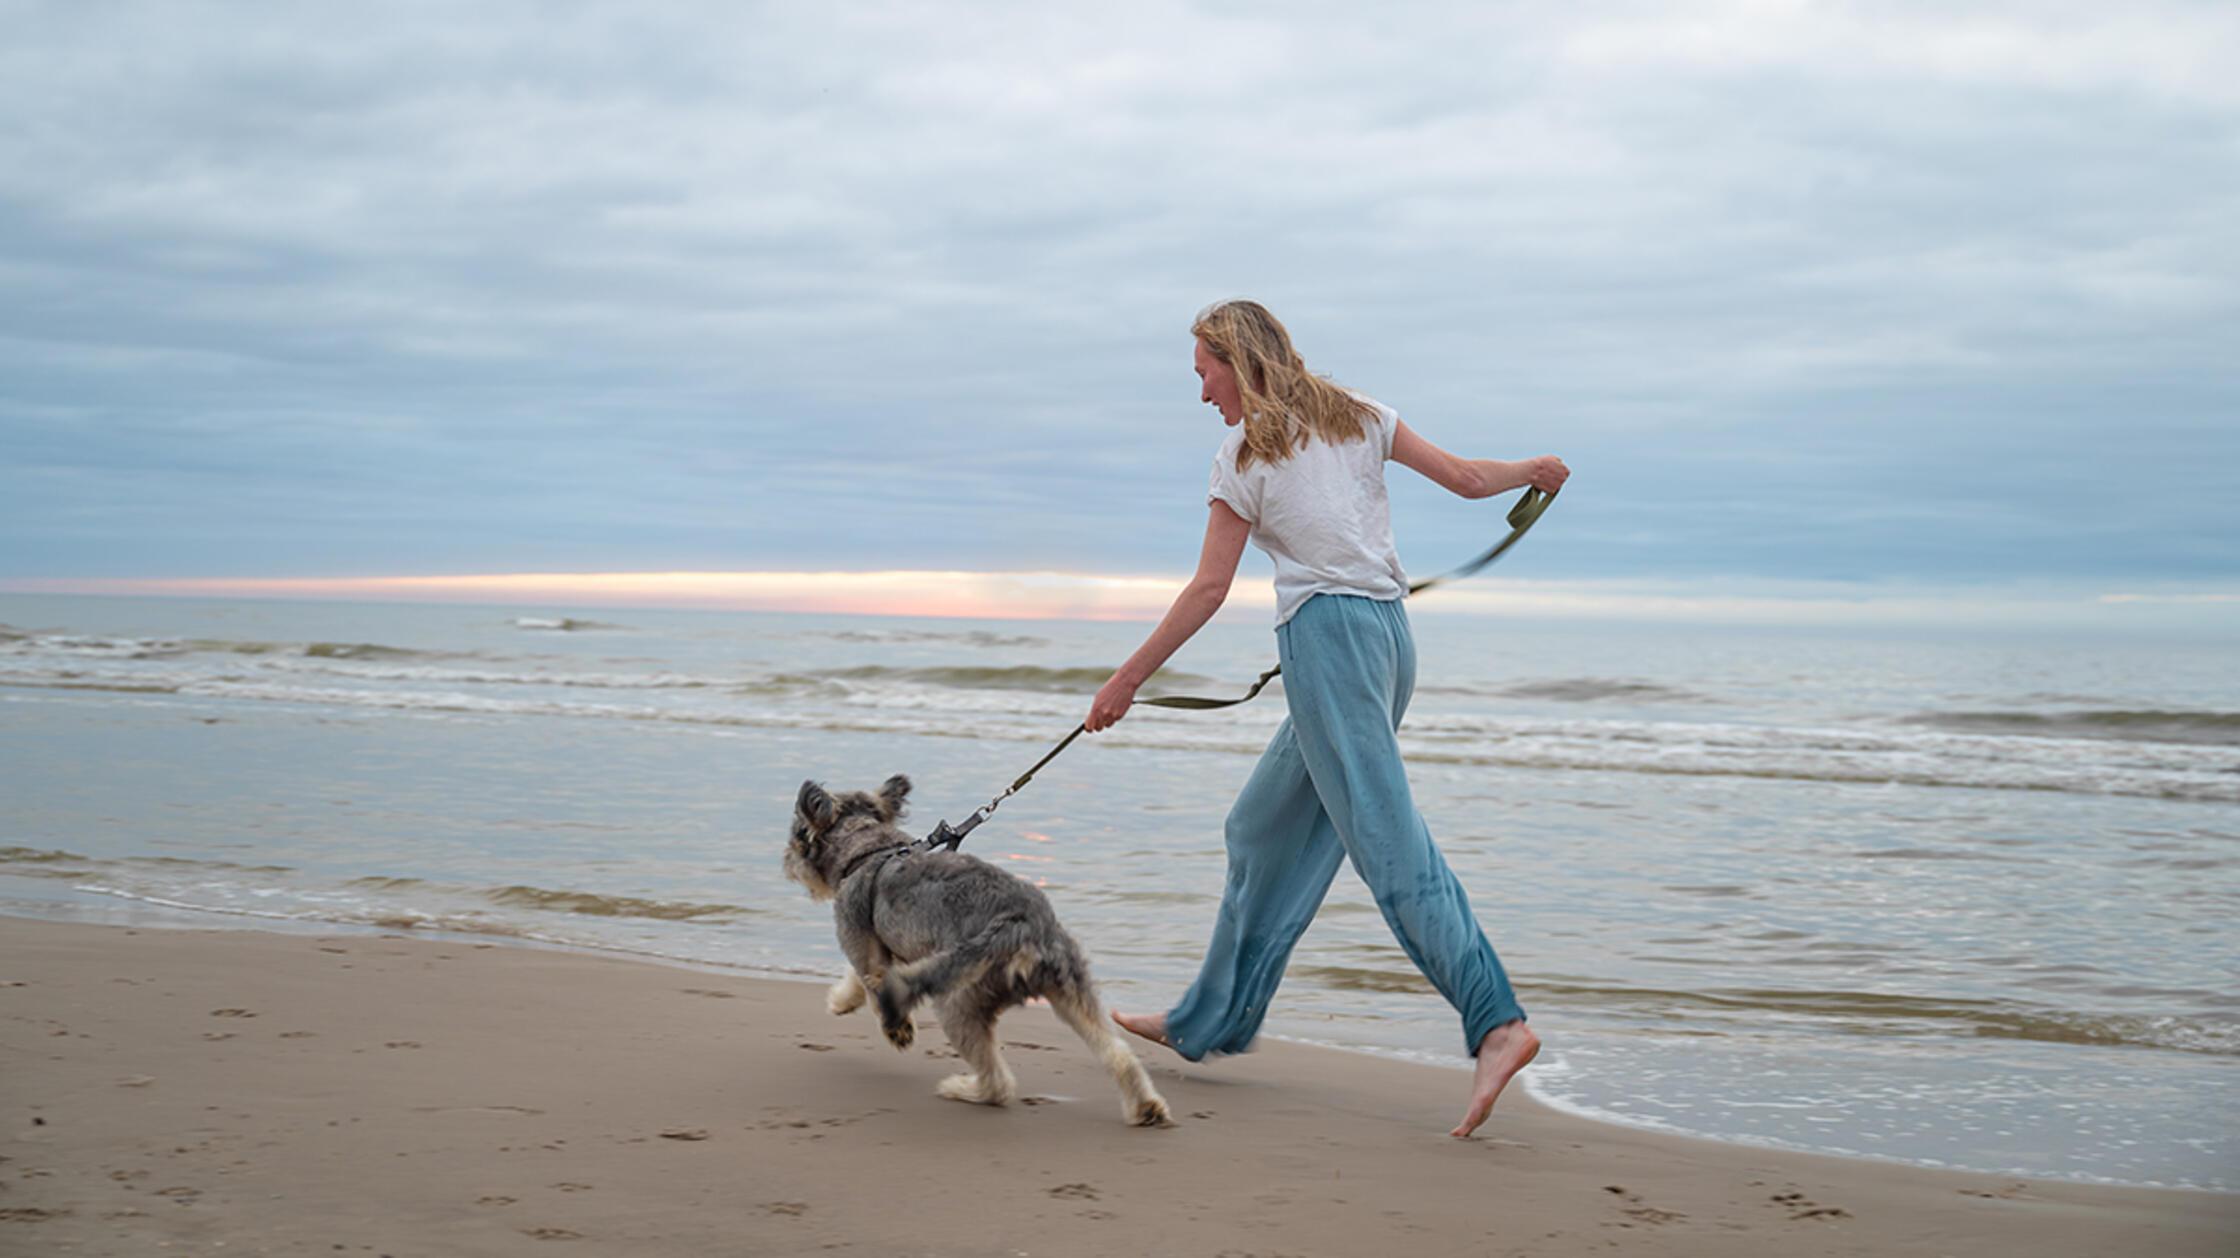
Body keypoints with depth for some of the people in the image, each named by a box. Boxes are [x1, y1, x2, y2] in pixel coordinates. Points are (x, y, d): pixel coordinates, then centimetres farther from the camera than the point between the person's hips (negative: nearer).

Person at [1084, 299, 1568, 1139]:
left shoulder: (1242, 461, -3)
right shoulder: (1357, 417, 12)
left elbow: (1209, 590, -4)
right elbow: (1466, 479, 13)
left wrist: (1127, 680, 2)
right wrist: (1537, 470, 33)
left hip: (1326, 636, -8)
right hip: (1389, 635, 8)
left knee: (1388, 841, -14)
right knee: (1267, 831, 15)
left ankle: (1496, 1021, -27)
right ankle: (1210, 1021, 22)